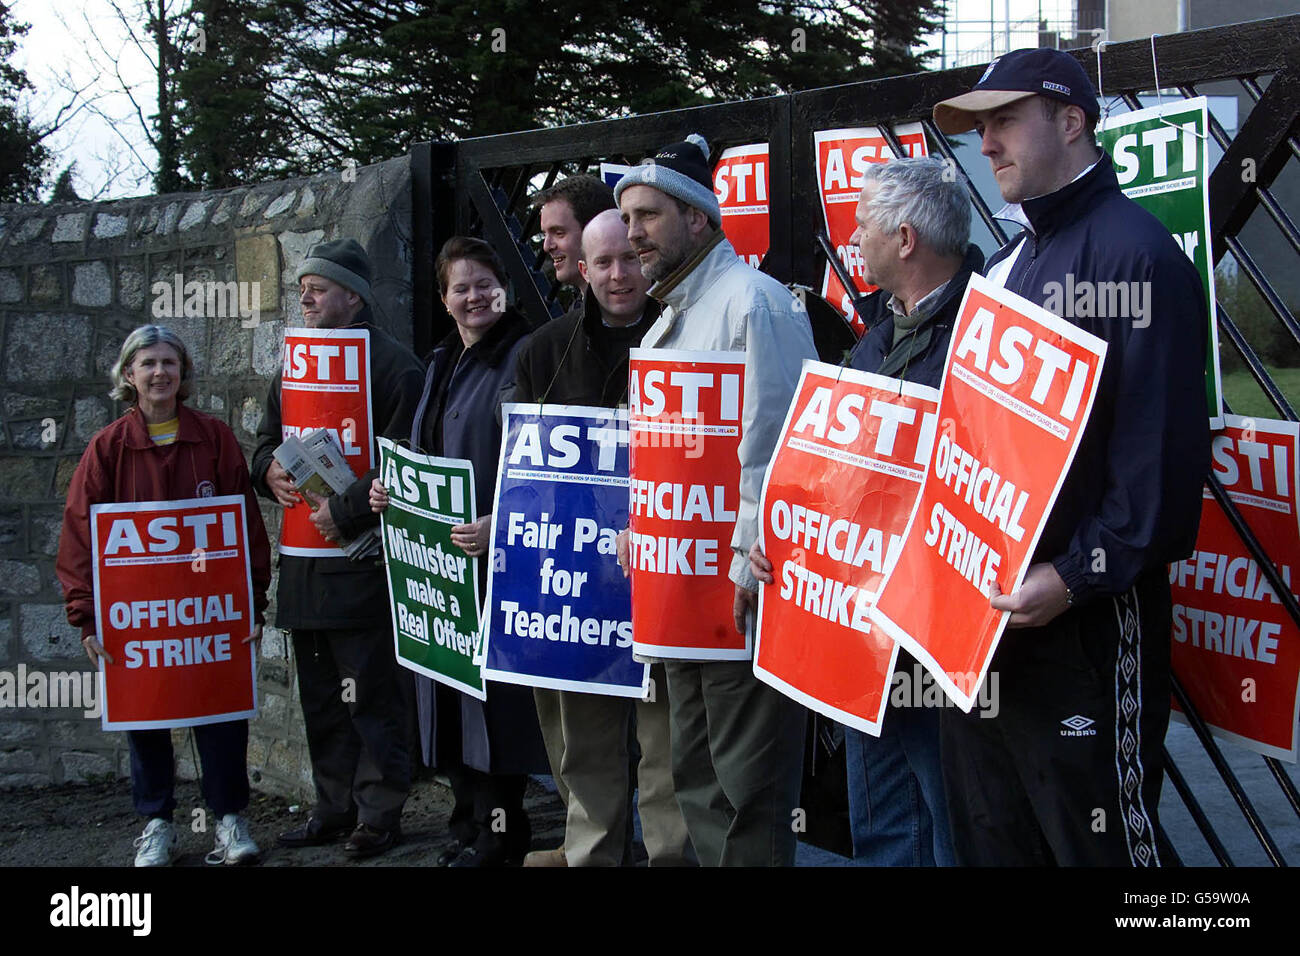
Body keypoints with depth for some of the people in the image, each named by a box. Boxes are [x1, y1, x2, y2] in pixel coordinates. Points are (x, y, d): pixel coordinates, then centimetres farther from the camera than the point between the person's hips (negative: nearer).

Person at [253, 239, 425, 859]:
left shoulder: (392, 366, -7)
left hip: (363, 558, -8)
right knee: (321, 697, 14)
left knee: (372, 696, -2)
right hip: (304, 564, 8)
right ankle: (334, 807, 24)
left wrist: (345, 511, -19)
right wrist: (269, 469, 3)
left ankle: (378, 813, 7)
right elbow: (266, 442, 25)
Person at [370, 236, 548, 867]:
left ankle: (497, 833, 5)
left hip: (495, 552, -9)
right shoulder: (442, 364, 17)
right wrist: (390, 490, 8)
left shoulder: (522, 356, -10)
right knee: (446, 690, 12)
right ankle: (469, 820, 23)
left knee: (490, 687, -5)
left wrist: (501, 523, -27)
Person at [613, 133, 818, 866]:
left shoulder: (753, 300, -11)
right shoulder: (665, 325, 19)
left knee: (748, 790, -4)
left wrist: (748, 569, -21)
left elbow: (779, 448, -17)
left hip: (742, 589, -9)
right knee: (697, 778, 15)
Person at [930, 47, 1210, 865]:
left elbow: (1163, 446, -19)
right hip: (984, 607, 9)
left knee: (1098, 838, -1)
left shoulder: (1133, 251, -11)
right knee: (990, 834, 17)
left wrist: (1076, 576, -24)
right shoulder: (1006, 265, 17)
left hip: (1085, 618, -9)